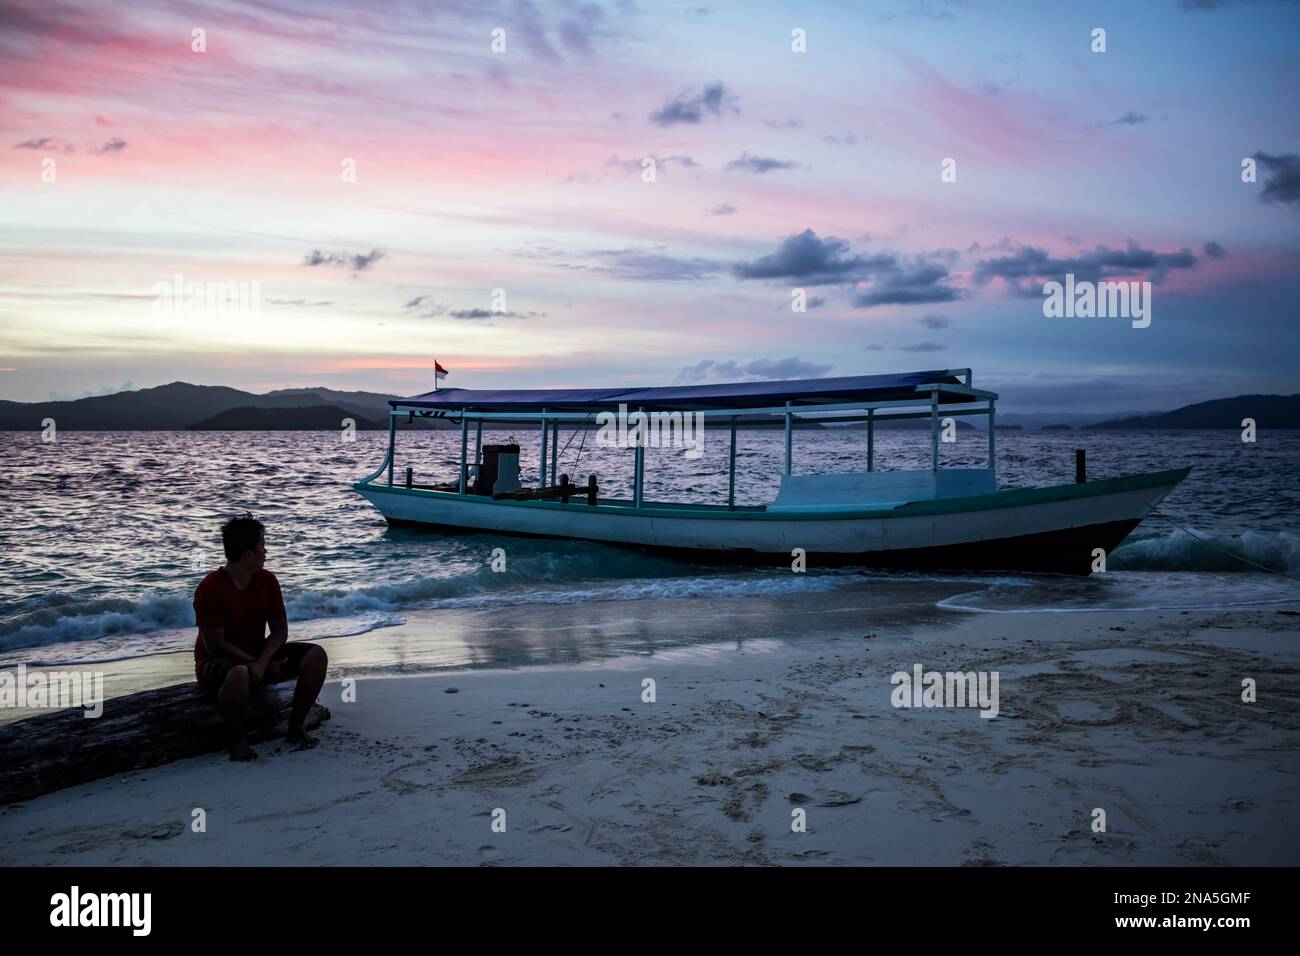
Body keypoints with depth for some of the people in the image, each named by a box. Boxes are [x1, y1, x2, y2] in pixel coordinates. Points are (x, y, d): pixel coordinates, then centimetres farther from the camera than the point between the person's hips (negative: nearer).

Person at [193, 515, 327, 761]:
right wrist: (263, 666, -20)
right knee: (239, 674, -43)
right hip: (215, 663, -6)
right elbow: (215, 646, -21)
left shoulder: (266, 580, -3)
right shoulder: (209, 589, -21)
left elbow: (280, 629, -2)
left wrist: (262, 662, -22)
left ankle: (295, 728, -2)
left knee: (316, 656, -13)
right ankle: (236, 739, -18)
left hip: (258, 655, 6)